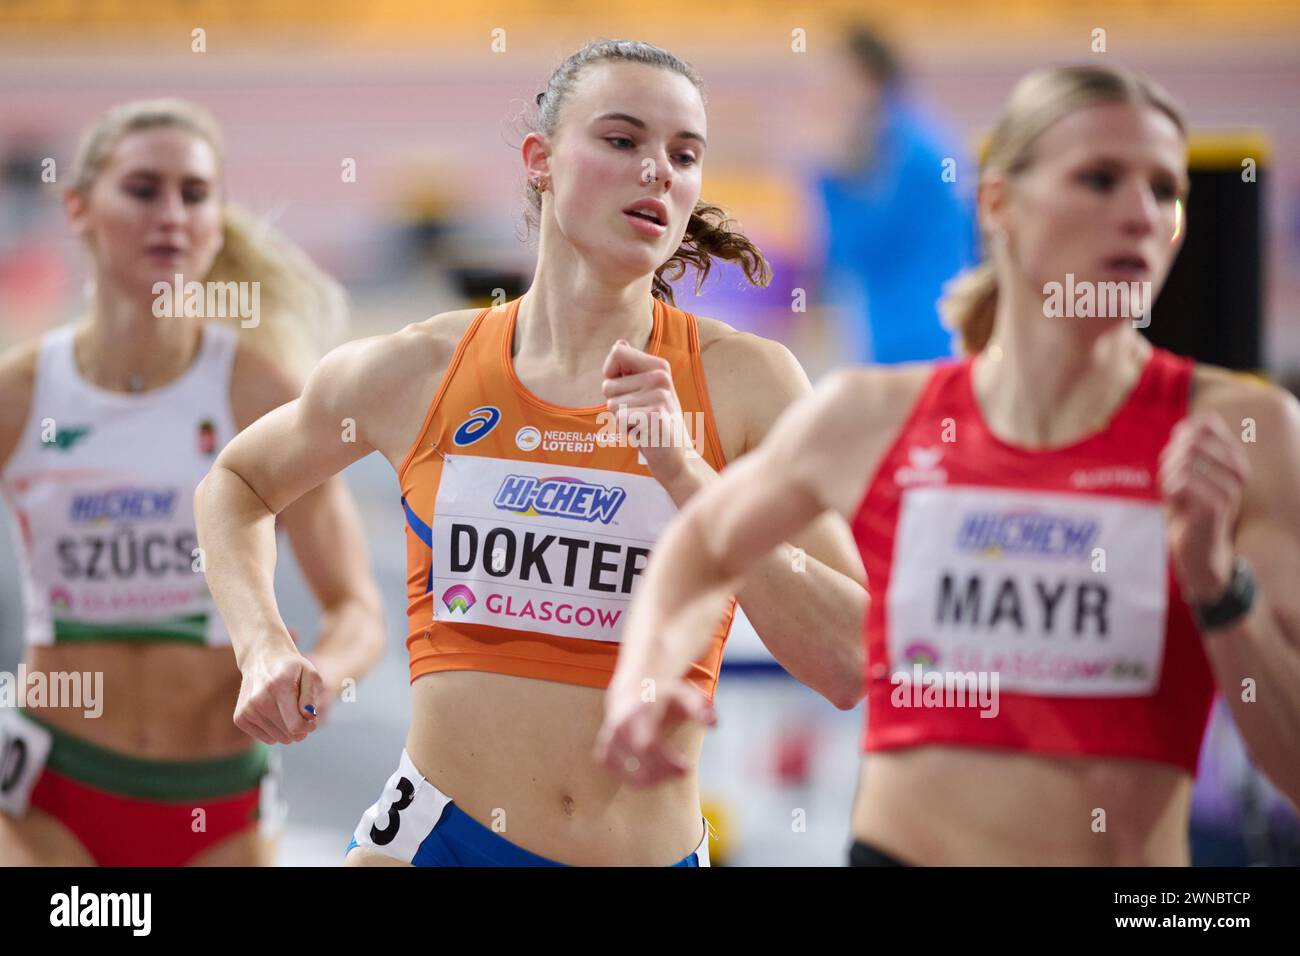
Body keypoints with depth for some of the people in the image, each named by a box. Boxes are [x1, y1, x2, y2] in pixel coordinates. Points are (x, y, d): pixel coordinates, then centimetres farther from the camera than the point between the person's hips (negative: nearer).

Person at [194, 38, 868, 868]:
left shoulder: (744, 380, -5)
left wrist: (685, 476, -18)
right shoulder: (417, 371, 0)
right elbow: (237, 482, 19)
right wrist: (263, 647, 4)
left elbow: (851, 667, -12)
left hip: (654, 852, 0)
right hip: (434, 836, 0)